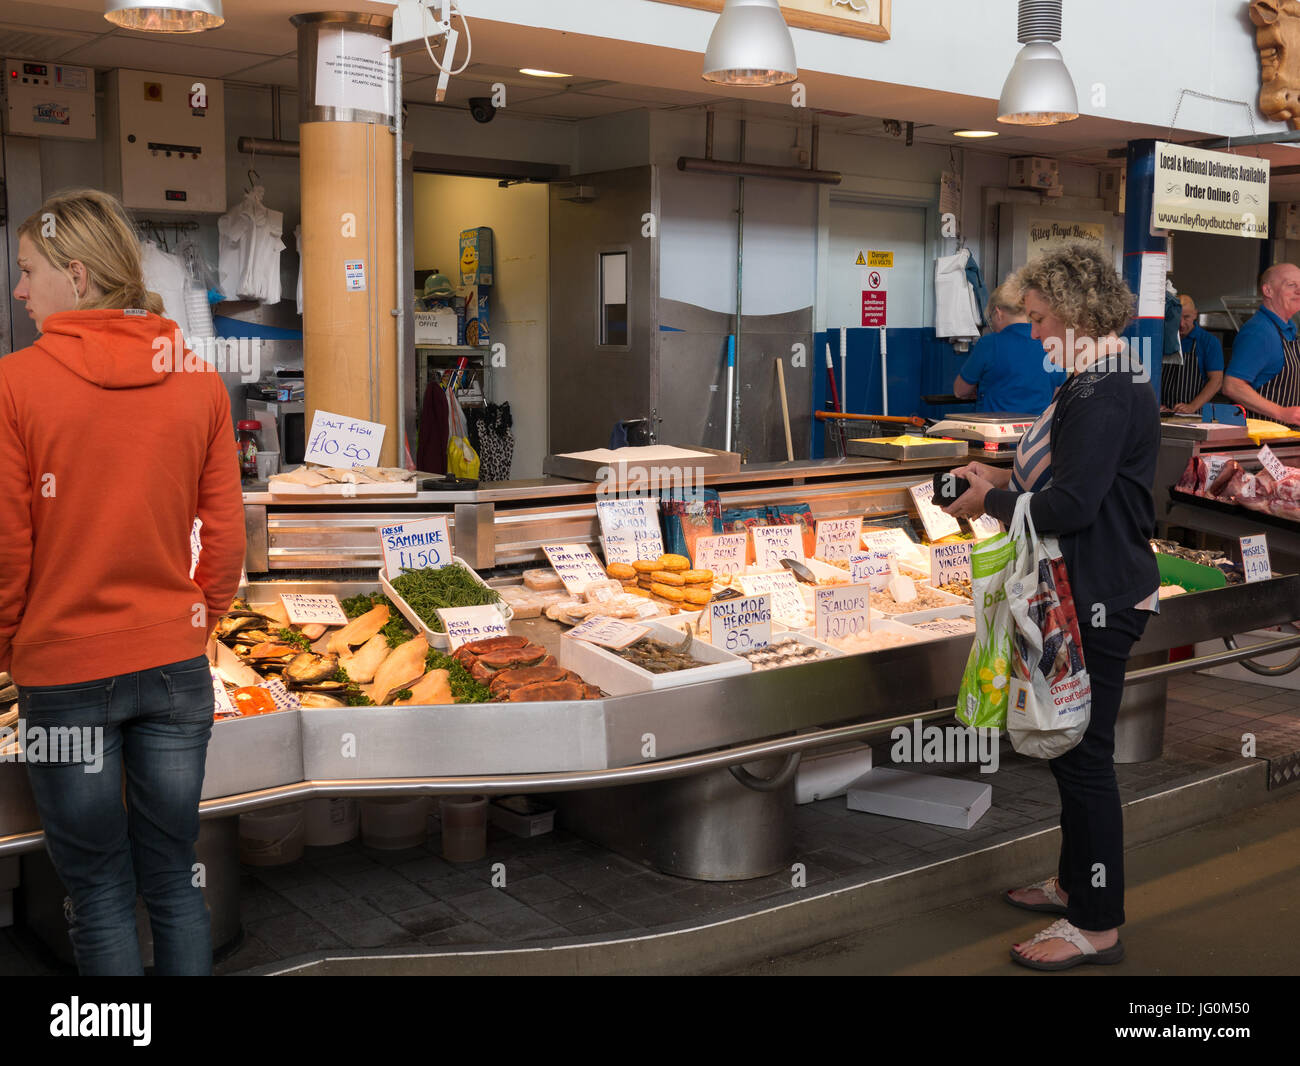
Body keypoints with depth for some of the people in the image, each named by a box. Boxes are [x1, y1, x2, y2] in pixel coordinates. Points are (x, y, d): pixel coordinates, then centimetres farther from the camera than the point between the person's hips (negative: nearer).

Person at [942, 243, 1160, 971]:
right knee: (1074, 744, 21)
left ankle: (1097, 925, 12)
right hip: (1102, 589, 11)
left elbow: (1070, 507, -26)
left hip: (1102, 600, -11)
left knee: (1084, 753, -1)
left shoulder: (1102, 394, -22)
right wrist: (1007, 483, 10)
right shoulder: (1119, 378, 12)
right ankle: (1076, 883, 37)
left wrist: (994, 502, -11)